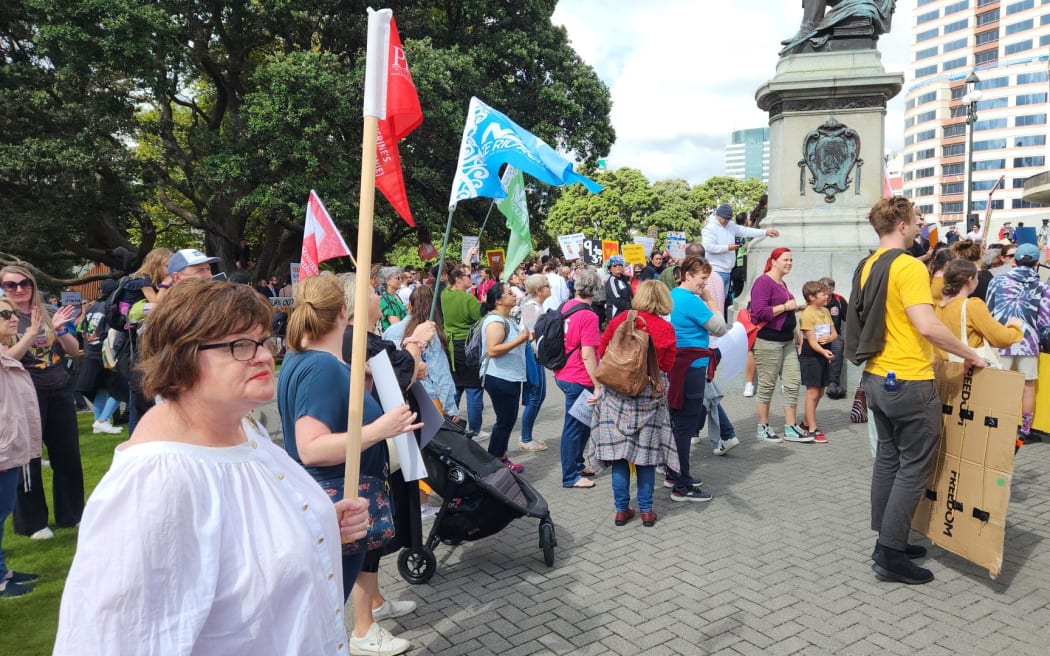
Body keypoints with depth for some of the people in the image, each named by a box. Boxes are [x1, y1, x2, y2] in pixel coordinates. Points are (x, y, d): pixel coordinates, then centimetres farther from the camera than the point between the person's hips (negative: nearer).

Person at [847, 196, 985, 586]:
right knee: (915, 465, 1)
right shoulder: (909, 267, -17)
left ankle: (886, 540, 25)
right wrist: (969, 354, -12)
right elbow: (928, 327, -24)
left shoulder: (866, 267, 9)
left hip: (876, 377, 9)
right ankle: (891, 554, 5)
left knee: (888, 457, 16)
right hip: (908, 382, -9)